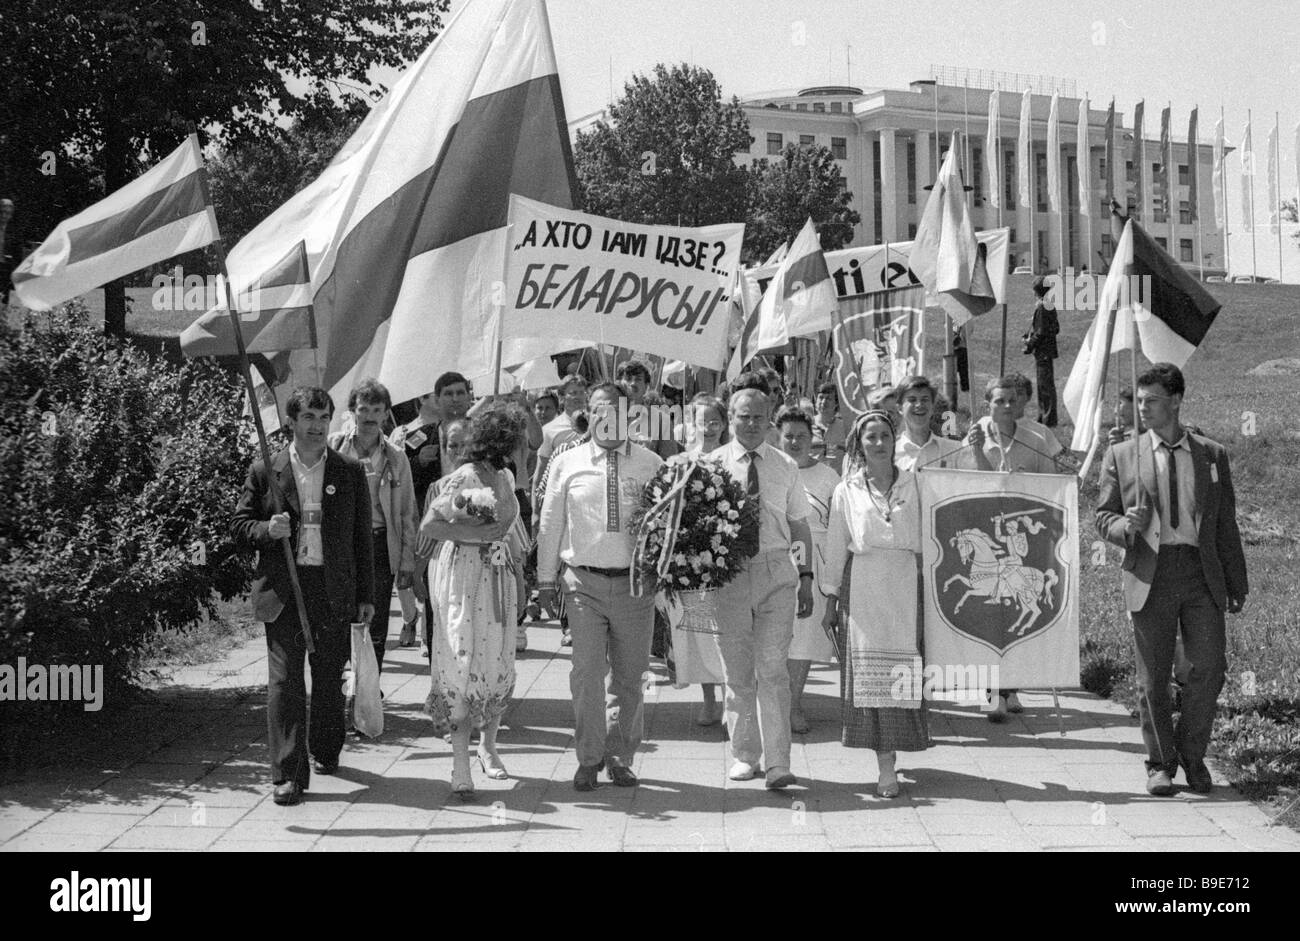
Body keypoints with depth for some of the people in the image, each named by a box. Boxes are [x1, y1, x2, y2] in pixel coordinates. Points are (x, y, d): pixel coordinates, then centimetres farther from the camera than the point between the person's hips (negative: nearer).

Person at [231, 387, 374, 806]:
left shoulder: (350, 473, 6)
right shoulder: (265, 471, 3)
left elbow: (362, 537, 9)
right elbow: (239, 526, 8)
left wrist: (365, 596, 6)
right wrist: (267, 529, -14)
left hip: (334, 590, 1)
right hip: (283, 589, -1)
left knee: (329, 677, 11)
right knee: (284, 681, -6)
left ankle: (325, 751, 34)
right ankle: (288, 774, -5)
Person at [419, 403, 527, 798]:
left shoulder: (506, 477, 11)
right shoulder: (463, 478, -12)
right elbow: (428, 525, -14)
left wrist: (518, 573, 17)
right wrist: (480, 534, -18)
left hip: (499, 578, 7)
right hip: (463, 576, -7)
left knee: (498, 666, 9)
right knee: (463, 667, -7)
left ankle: (488, 748, 26)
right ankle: (460, 764, -4)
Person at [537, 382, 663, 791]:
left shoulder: (651, 465, 3)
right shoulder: (567, 464, 4)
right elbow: (550, 522, 9)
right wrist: (546, 579, 9)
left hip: (635, 581, 1)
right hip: (583, 580, -1)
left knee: (630, 676, 9)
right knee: (587, 672, -6)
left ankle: (620, 758, 24)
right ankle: (589, 759, 8)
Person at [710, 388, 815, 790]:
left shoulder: (785, 467, 8)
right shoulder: (713, 465, 3)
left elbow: (800, 525, 12)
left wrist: (806, 575, 6)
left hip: (777, 573, 0)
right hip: (729, 573, 0)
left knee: (772, 670, -7)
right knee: (737, 673, 7)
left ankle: (778, 764, -9)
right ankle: (744, 756, 20)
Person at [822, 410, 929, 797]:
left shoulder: (913, 485, 8)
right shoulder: (848, 491, 8)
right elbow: (836, 547, 10)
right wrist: (831, 597, 8)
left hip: (905, 584, 1)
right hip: (863, 586, -1)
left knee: (903, 671, -2)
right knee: (871, 673, -5)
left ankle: (890, 757, 11)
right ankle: (886, 769, -5)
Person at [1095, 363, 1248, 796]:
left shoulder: (1212, 455, 11)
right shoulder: (1121, 456, 9)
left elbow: (1226, 524, 13)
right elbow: (1104, 517, 10)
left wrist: (1237, 584, 11)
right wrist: (1125, 526, -13)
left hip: (1202, 573, 1)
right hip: (1150, 573, -1)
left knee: (1209, 667, -7)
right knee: (1153, 677, 2)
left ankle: (1191, 752, 14)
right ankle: (1160, 763, 17)